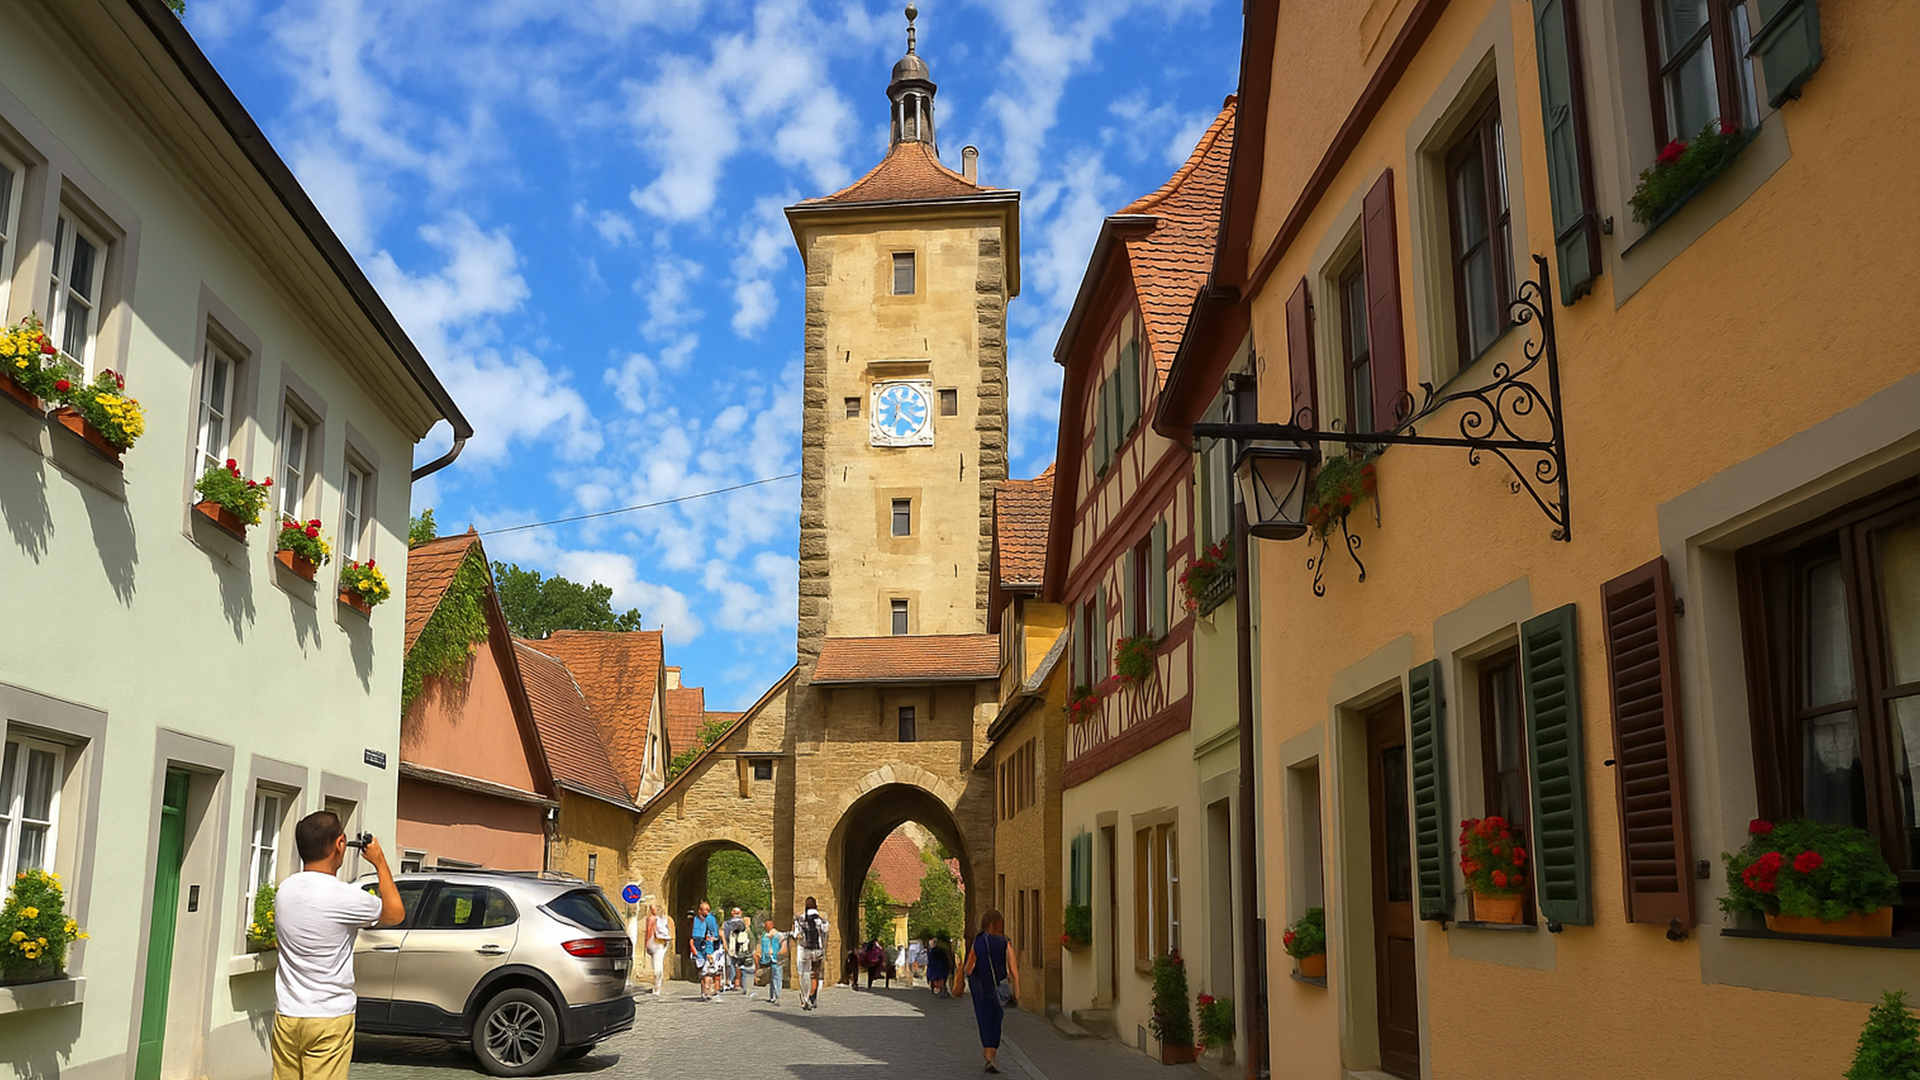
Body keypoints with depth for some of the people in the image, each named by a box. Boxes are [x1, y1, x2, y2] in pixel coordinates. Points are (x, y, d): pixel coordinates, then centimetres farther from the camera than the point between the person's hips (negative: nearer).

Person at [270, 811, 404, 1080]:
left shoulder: (285, 890, 3)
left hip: (286, 1015, 6)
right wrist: (380, 862, 8)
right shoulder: (345, 896, -16)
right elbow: (395, 912, 1)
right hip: (330, 1018, -6)